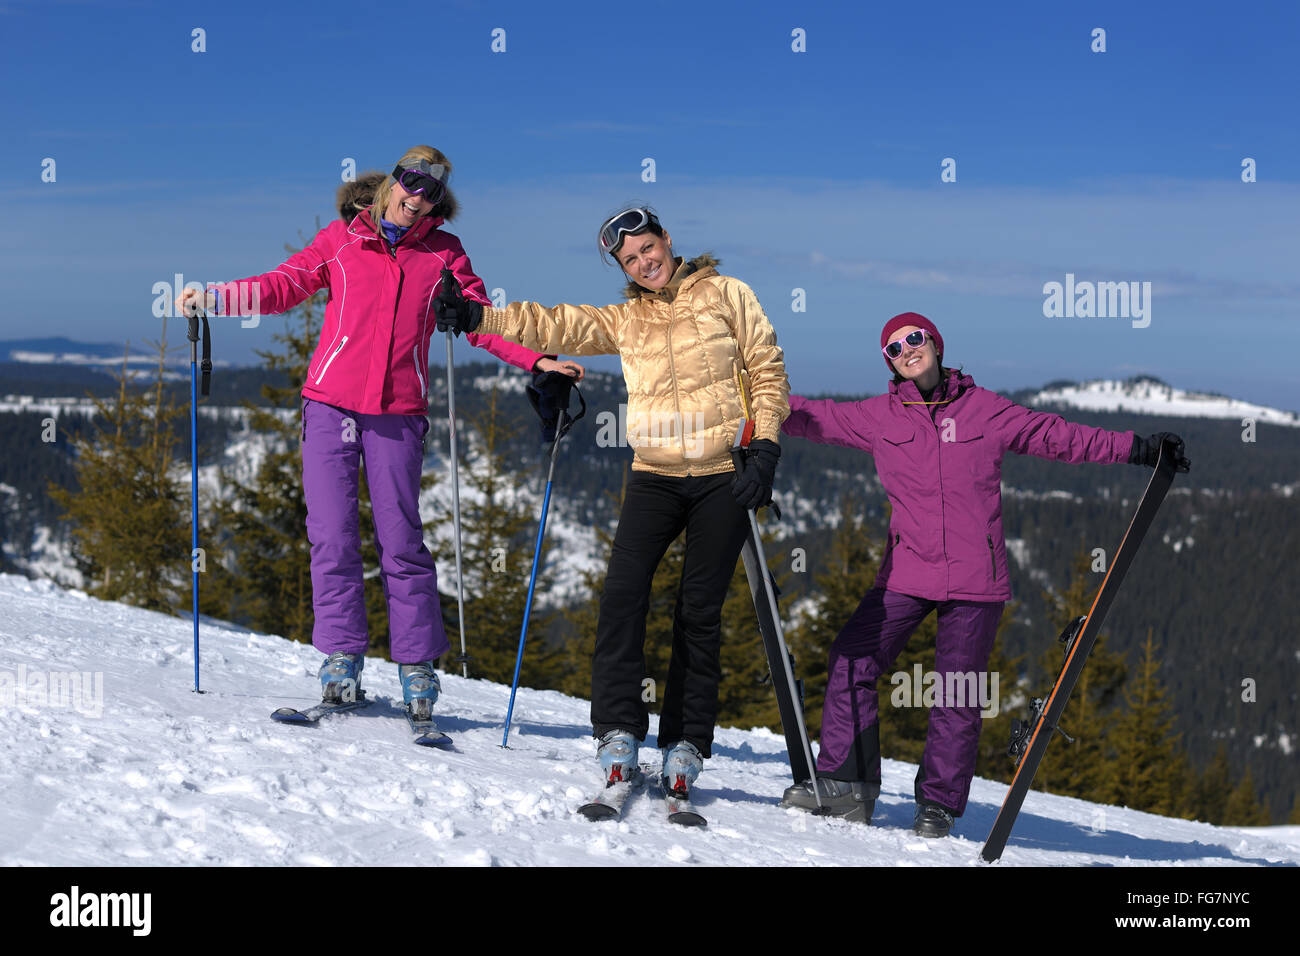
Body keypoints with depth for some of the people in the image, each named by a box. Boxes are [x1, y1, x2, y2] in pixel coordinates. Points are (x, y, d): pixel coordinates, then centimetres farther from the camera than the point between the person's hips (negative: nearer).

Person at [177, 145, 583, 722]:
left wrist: (537, 360, -5)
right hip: (330, 403, 1)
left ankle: (417, 664, 4)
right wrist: (213, 298, -3)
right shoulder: (342, 240, 9)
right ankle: (342, 657, 5)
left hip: (398, 413, 0)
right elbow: (284, 285, 9)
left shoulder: (443, 254, 9)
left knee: (401, 539, -3)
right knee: (332, 535, -3)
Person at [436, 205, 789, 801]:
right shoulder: (624, 321, 15)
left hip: (724, 477, -3)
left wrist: (765, 449, -7)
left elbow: (767, 370, 3)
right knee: (622, 593, -16)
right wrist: (479, 319, -5)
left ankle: (685, 745, 6)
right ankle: (618, 730, -14)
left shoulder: (726, 294, 5)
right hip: (655, 477, 3)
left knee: (699, 612, -1)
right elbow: (554, 326, 8)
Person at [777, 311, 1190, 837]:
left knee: (958, 697, 1)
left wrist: (1138, 448, 7)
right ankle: (846, 783, 1)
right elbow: (812, 416, 14)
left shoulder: (985, 409, 6)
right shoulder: (877, 417, 9)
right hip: (905, 574, 1)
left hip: (975, 578, -1)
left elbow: (1058, 436, 10)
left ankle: (938, 803, 13)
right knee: (851, 663, -10)